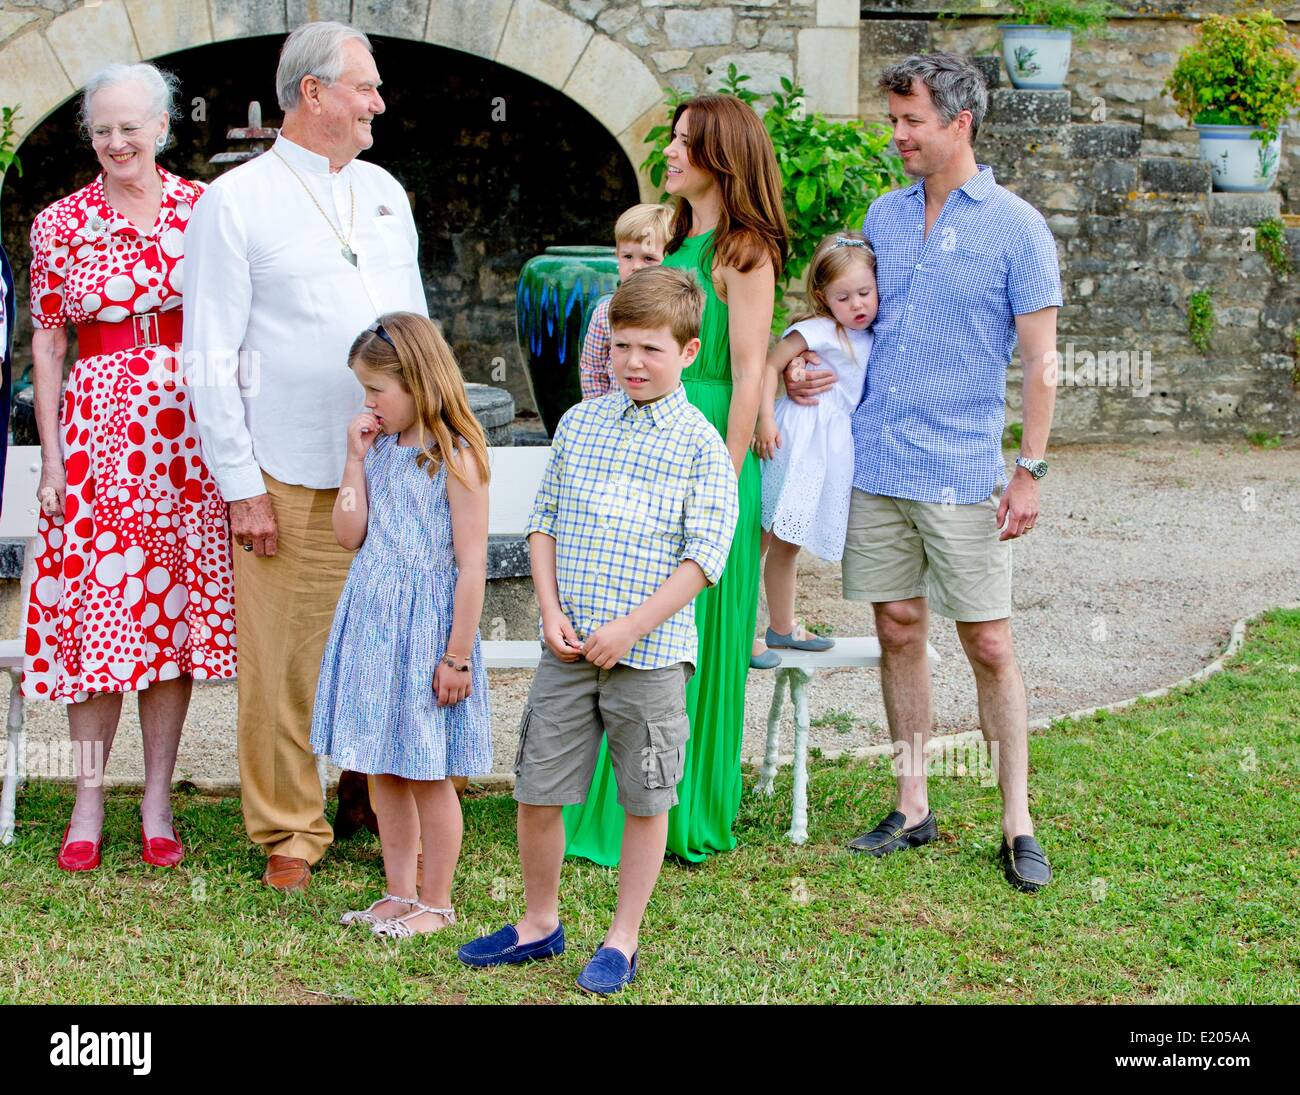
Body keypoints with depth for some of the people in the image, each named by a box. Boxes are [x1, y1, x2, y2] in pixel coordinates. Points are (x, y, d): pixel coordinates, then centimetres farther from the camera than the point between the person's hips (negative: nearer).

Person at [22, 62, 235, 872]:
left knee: (175, 608, 4)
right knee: (94, 608, 0)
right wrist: (51, 458, -1)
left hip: (185, 433, 1)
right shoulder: (61, 224, 3)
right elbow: (47, 344, 5)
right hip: (96, 428, -1)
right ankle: (89, 801, 10)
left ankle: (158, 804, 12)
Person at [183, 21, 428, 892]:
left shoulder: (385, 192, 15)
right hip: (293, 482, -4)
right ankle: (290, 835, 11)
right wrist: (241, 484, -9)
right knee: (286, 661, -2)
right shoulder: (237, 201, -2)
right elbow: (211, 355, -4)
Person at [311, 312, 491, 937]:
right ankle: (400, 893, 26)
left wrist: (457, 655, -15)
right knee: (383, 770, 13)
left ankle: (435, 902, 17)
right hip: (371, 623, 7)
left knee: (426, 774, 4)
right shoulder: (381, 448, 8)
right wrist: (356, 458, -2)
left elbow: (471, 566, -14)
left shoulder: (456, 458, -13)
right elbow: (349, 535, 4)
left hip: (426, 627, -7)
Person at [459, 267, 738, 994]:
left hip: (650, 654, -4)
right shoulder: (579, 423, 8)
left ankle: (624, 940, 20)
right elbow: (546, 521, 12)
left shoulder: (700, 443, -4)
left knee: (645, 800, 6)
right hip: (567, 648, 4)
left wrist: (630, 629, -15)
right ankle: (541, 922, 27)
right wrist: (550, 609, -2)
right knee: (537, 791, 8)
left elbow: (705, 553, -10)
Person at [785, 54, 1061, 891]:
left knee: (990, 646, -1)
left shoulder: (1015, 227, -4)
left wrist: (1030, 470, -8)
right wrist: (806, 368, 3)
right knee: (898, 632, 9)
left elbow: (1041, 361, -4)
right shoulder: (884, 215, 10)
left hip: (964, 475, -5)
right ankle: (912, 808, 20)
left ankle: (1018, 826, 7)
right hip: (876, 464, 5)